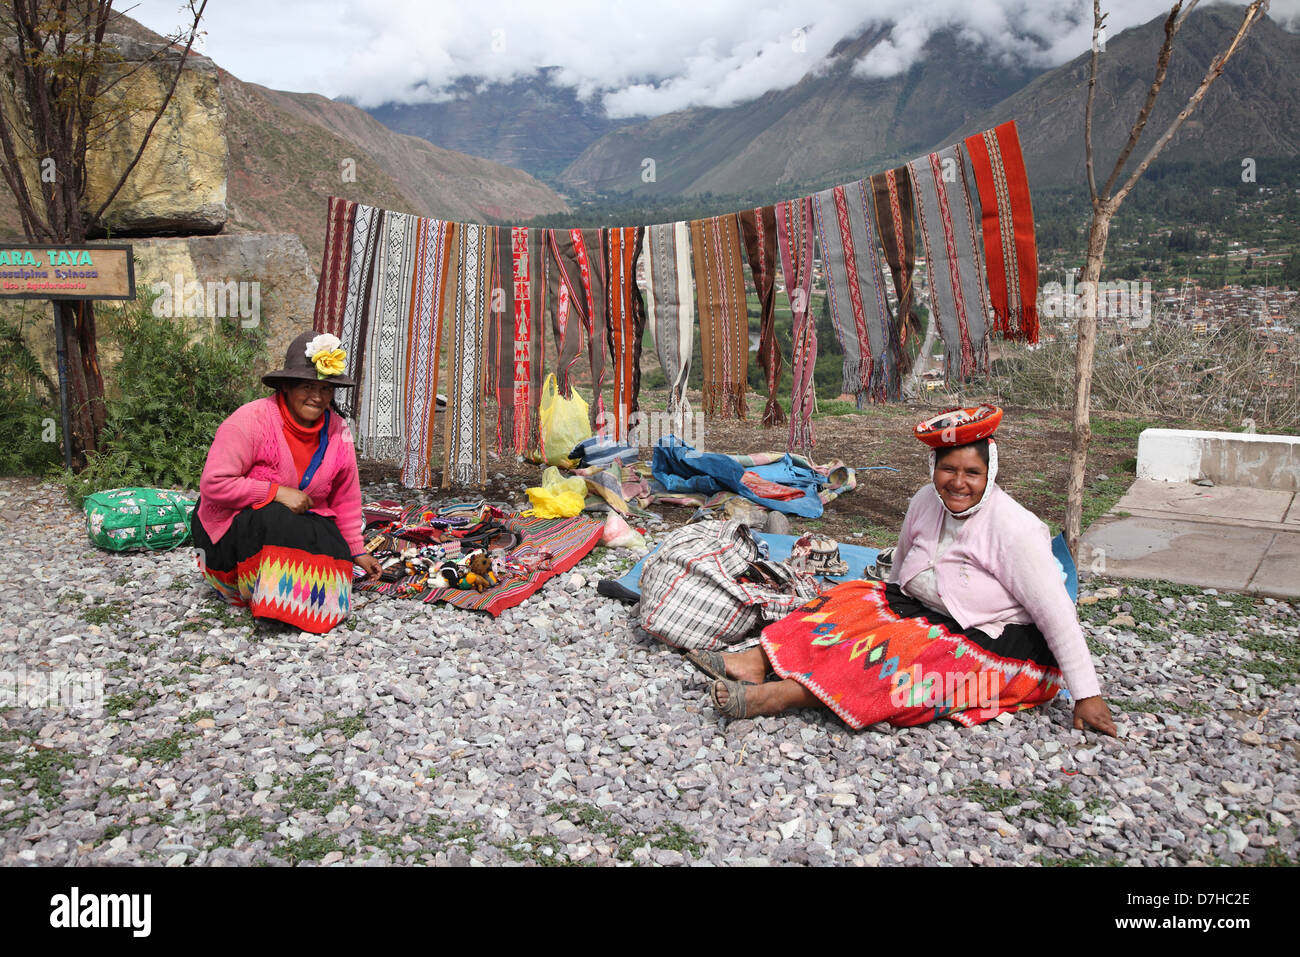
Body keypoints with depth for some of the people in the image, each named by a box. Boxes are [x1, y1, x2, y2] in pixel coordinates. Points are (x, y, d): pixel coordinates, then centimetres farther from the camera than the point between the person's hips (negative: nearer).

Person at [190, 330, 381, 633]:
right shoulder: (251, 419, -19)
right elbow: (214, 484, -22)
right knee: (276, 518, -35)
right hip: (232, 528, -4)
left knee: (335, 554, -22)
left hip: (300, 525, 5)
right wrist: (278, 493, -24)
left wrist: (356, 550, 10)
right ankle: (273, 600, -15)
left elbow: (345, 500, 8)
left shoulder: (338, 431, -2)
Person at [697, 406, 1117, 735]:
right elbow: (902, 565, 15)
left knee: (904, 652, -31)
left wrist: (1087, 696, -21)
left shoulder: (1014, 530, -22)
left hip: (997, 647, -7)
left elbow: (1057, 614, -22)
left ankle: (777, 696, -39)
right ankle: (755, 661, -23)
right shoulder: (927, 502, -3)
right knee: (851, 601, -9)